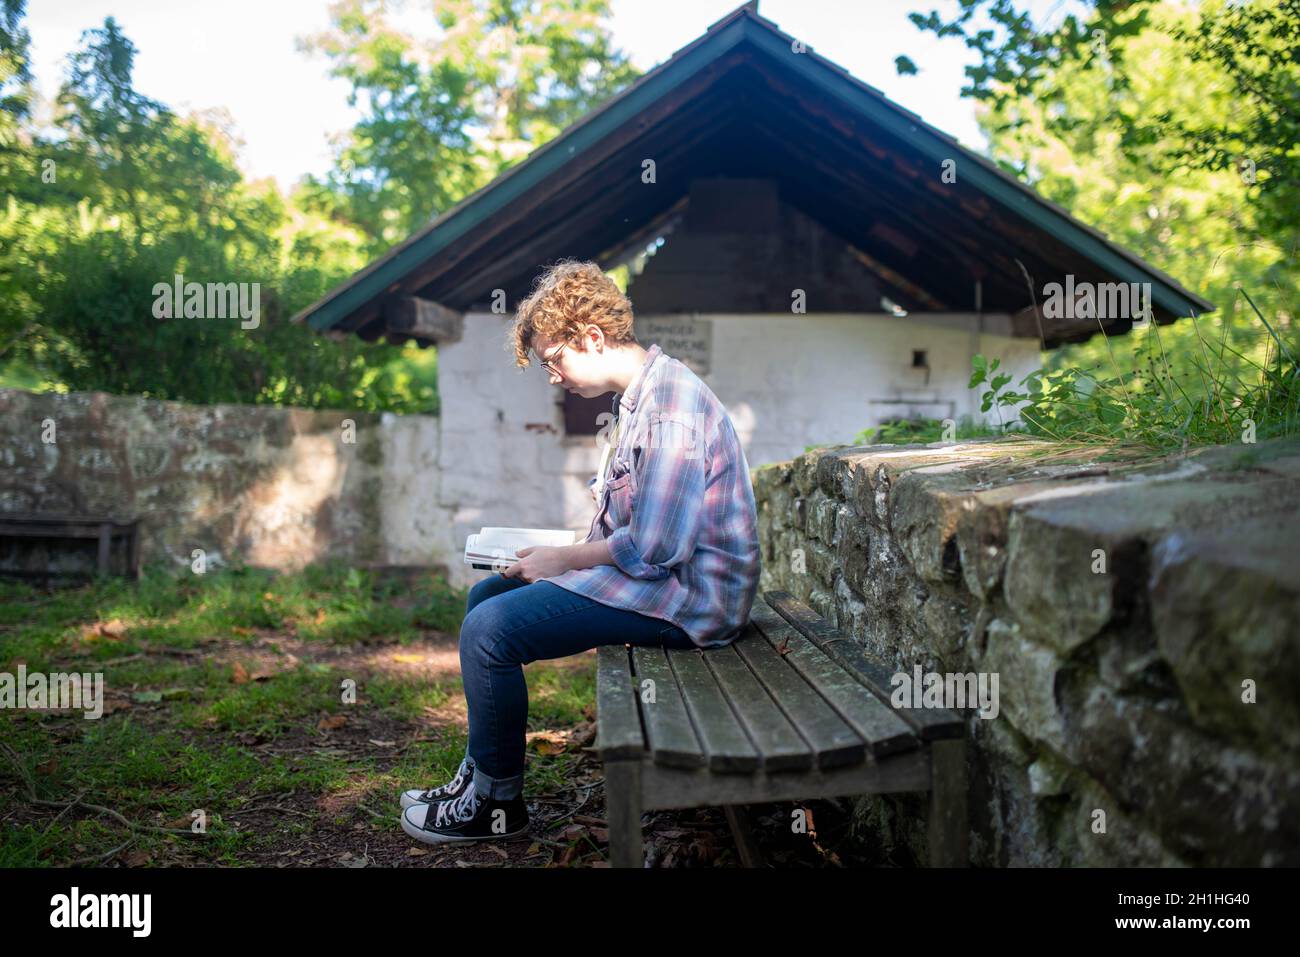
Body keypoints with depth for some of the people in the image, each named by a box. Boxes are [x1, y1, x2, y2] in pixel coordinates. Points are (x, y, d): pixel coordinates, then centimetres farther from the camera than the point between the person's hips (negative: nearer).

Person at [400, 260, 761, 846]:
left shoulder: (670, 408, -21)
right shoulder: (635, 398, 13)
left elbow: (655, 547, -25)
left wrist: (562, 560, -12)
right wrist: (559, 552, 7)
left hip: (689, 595, -11)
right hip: (650, 572, 11)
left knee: (490, 629, -18)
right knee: (486, 595, 15)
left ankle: (496, 802, 2)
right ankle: (479, 772, 21)